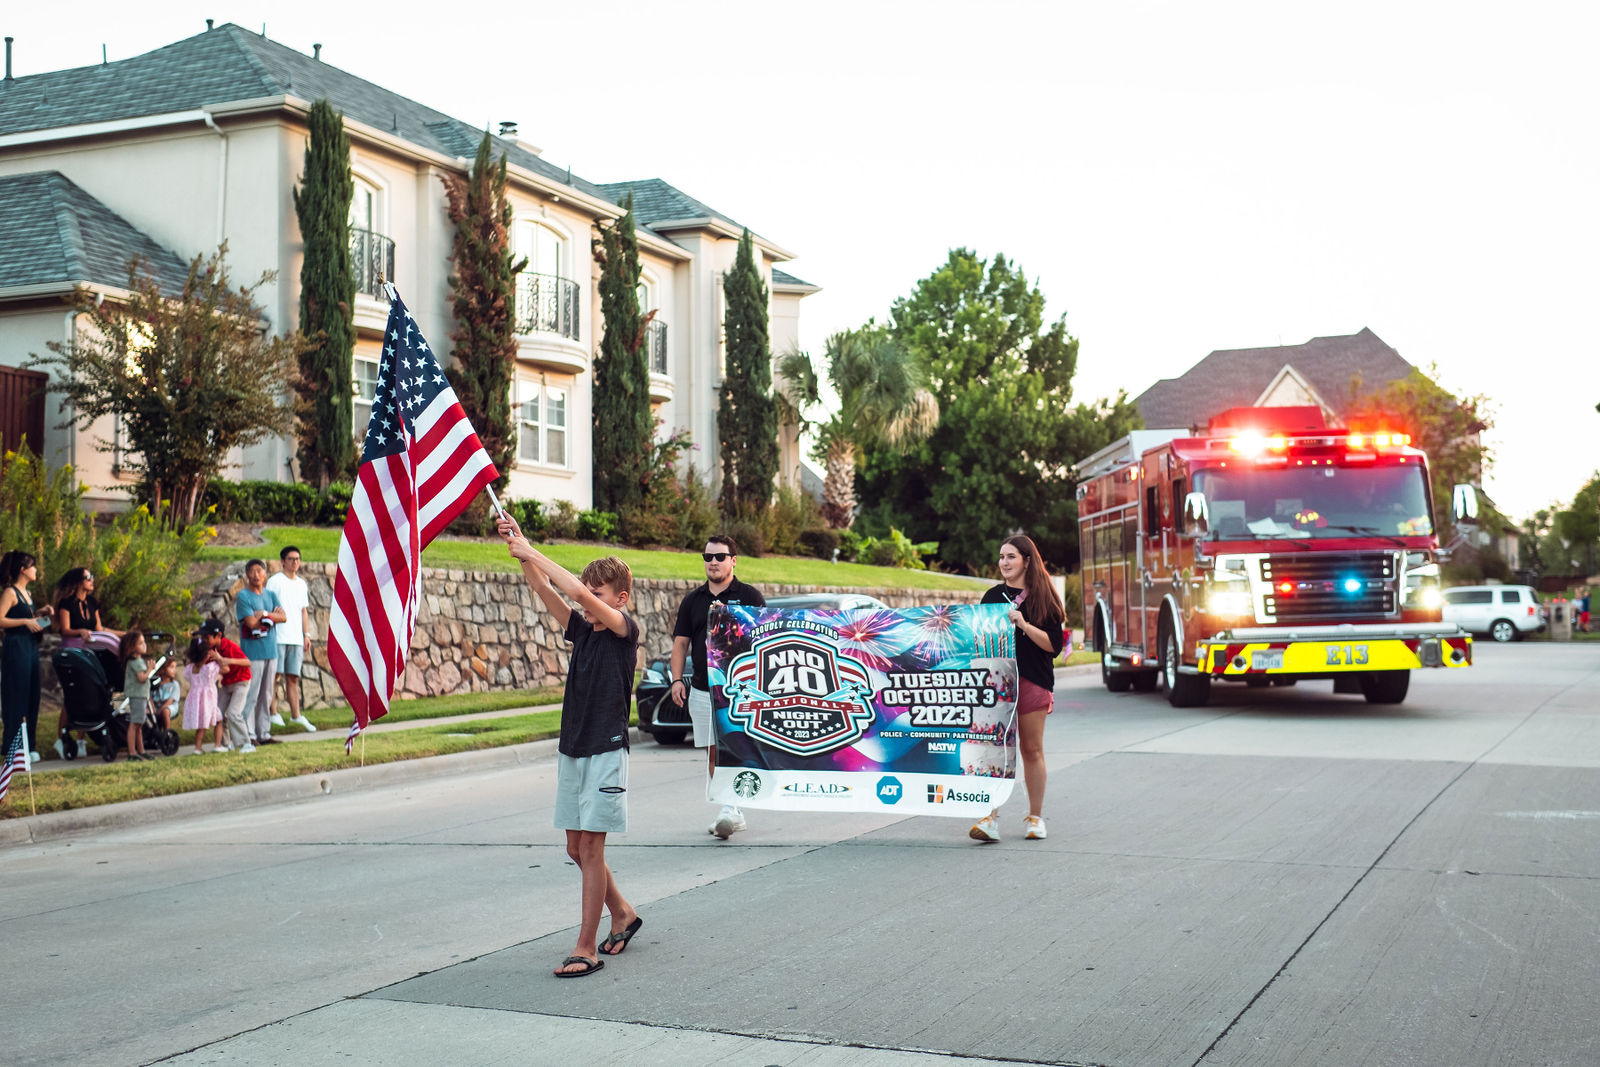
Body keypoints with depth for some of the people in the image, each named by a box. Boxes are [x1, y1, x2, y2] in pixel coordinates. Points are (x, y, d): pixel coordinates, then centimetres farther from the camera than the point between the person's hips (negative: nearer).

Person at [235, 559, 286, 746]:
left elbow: (283, 617, 2)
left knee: (266, 695, 10)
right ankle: (249, 734, -2)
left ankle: (264, 733, 15)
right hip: (252, 651, -6)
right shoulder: (243, 596, -4)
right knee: (251, 695, -6)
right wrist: (273, 616, -3)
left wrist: (265, 614, -12)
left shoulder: (271, 595, 14)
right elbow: (251, 622, -14)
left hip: (271, 651, 6)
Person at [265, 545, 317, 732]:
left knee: (293, 677, 8)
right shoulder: (274, 581, -1)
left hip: (296, 638, 5)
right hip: (278, 637, -5)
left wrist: (306, 634, 15)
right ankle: (273, 713, 1)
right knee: (274, 674, -5)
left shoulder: (301, 584, 17)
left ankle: (296, 715, 11)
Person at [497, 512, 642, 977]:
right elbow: (546, 591, 0)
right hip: (571, 748, 7)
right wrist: (521, 553, -15)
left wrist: (532, 553, -20)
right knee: (577, 848, 12)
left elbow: (581, 593, -23)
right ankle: (623, 914, 33)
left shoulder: (626, 629, -9)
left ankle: (587, 949, -1)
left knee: (591, 848, -6)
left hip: (606, 751, -7)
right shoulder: (581, 630, 10)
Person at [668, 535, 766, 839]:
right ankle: (733, 814, 15)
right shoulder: (693, 600, 13)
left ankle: (730, 806, -20)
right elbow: (681, 643, 14)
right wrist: (677, 679, 0)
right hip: (702, 689, 5)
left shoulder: (750, 596, 1)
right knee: (713, 752, 7)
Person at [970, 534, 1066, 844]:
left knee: (1032, 750, 6)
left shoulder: (1042, 598, 2)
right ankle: (991, 818, -9)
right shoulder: (992, 597, 12)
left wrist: (1024, 625, -16)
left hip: (1033, 681, -2)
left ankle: (1035, 817, 17)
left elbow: (1054, 645, -5)